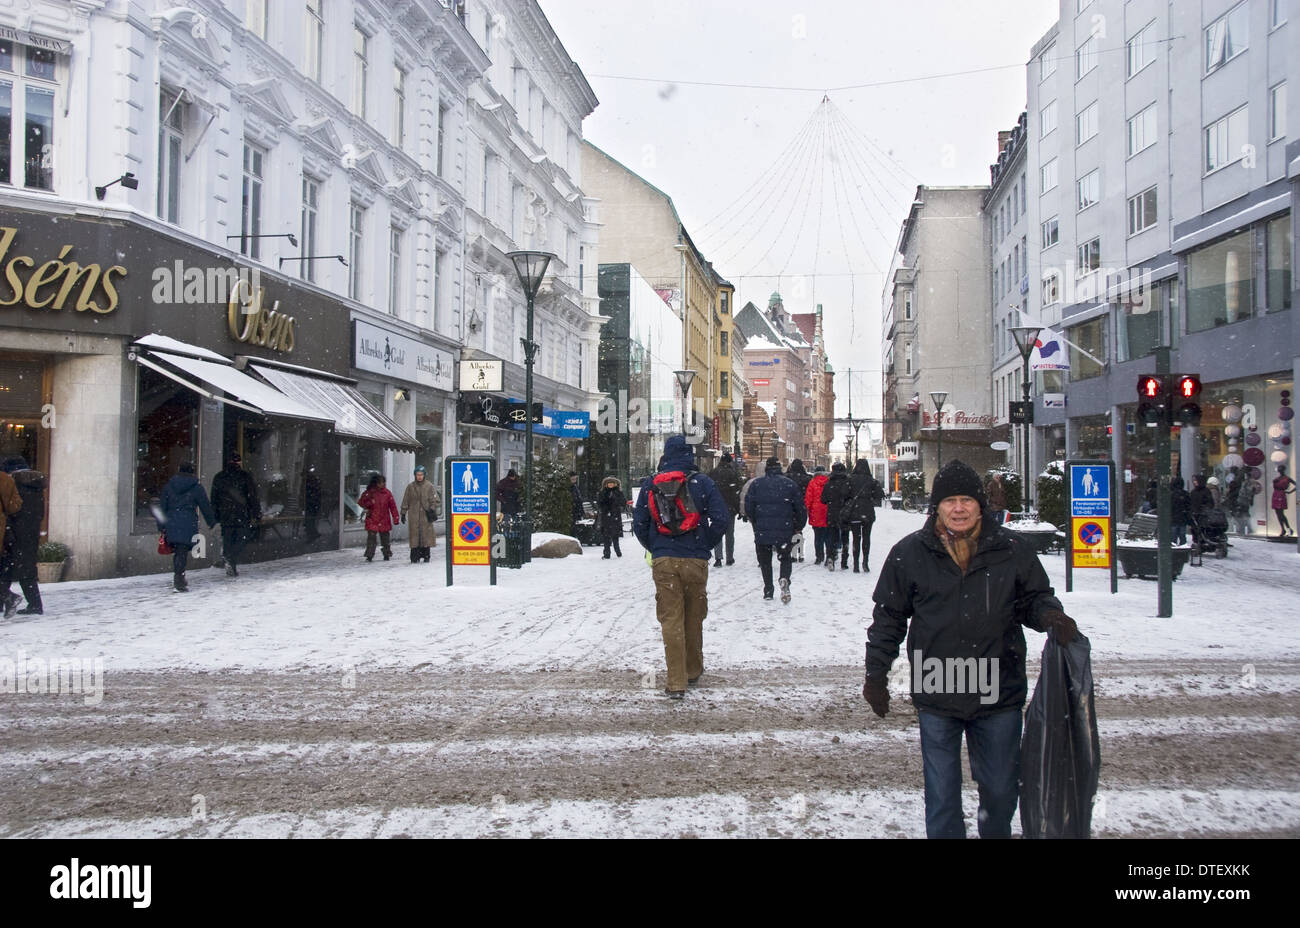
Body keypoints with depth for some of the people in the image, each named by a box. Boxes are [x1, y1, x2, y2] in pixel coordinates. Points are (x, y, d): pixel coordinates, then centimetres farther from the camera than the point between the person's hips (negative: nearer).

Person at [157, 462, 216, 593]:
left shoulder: (169, 486, 12)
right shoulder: (196, 487, 3)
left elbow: (162, 506, 11)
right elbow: (205, 506, 5)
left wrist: (161, 526, 13)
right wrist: (212, 522, 17)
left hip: (171, 524, 3)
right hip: (188, 524, -3)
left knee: (177, 551, 15)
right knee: (183, 551, -4)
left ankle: (178, 578, 17)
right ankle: (179, 580, -12)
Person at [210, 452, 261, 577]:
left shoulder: (218, 477, 10)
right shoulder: (245, 476, -2)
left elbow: (214, 499, 13)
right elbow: (253, 497, -4)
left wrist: (215, 516, 18)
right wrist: (257, 514, 0)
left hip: (225, 516, 3)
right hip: (242, 515, -3)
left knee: (227, 540, 11)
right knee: (241, 539, 2)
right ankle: (233, 562, -18)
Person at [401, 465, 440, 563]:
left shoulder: (430, 486, 4)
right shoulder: (410, 487, 8)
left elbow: (435, 500, 5)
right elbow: (405, 502, 11)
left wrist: (432, 510, -6)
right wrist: (403, 513, 8)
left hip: (426, 516, -1)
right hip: (414, 516, 1)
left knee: (426, 535, -1)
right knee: (414, 536, -1)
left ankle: (426, 556, 9)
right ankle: (415, 557, 2)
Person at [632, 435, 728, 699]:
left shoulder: (650, 485, 2)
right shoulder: (702, 483, -2)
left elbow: (639, 524, 3)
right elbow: (720, 518, -7)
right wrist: (706, 545, 7)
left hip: (663, 561, 0)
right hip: (695, 560, 0)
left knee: (670, 620, 2)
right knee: (694, 618, 15)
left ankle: (677, 682, -3)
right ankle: (693, 671, 29)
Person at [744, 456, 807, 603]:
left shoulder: (757, 484, 0)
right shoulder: (790, 484, 1)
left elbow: (748, 507, -1)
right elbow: (801, 508, 2)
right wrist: (799, 527, 16)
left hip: (762, 530, 0)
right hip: (784, 531, 0)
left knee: (765, 561, 14)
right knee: (785, 558, 15)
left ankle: (768, 591, 12)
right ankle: (784, 580, -12)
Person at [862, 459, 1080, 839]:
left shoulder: (1011, 550, -1)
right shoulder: (910, 554, -1)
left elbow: (1034, 598, 11)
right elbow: (888, 618, 6)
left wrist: (1051, 615, -13)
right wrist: (876, 675, 6)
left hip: (999, 694, 1)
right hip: (936, 696, -1)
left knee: (1001, 791, 16)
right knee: (941, 797, 10)